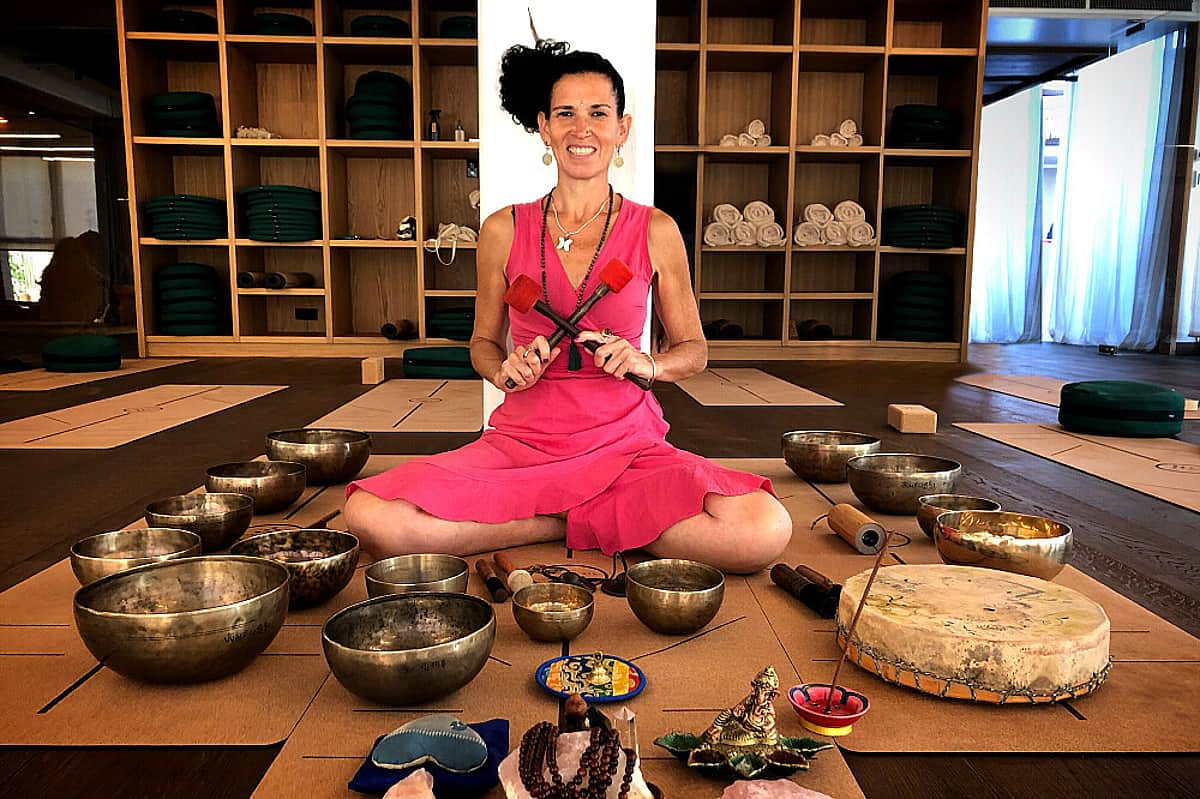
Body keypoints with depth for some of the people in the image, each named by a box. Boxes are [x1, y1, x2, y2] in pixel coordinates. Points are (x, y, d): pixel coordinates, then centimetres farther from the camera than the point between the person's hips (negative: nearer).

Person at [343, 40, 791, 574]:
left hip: (626, 445, -1)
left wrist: (648, 365, -11)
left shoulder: (655, 231, 3)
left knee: (765, 531, -28)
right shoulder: (503, 231, 5)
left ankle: (568, 520, -5)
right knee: (372, 517, -25)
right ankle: (596, 523, -7)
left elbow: (693, 350, 11)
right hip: (521, 443, 1)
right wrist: (504, 368, -8)